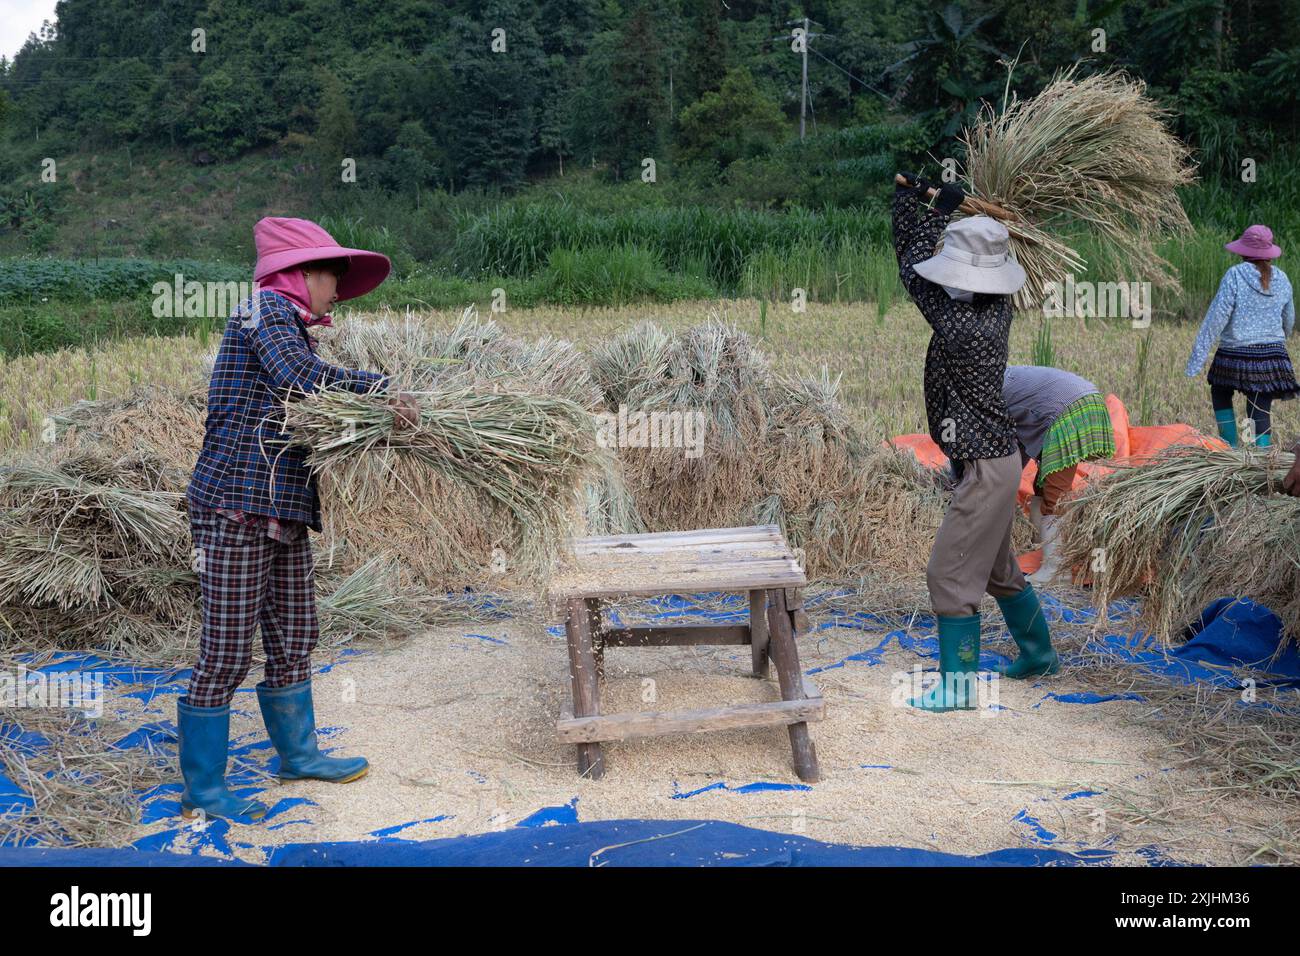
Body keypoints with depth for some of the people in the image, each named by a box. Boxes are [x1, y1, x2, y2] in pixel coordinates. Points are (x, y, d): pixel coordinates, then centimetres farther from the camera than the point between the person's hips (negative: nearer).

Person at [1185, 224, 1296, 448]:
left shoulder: (1235, 275, -9)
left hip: (1236, 354, -3)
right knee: (1261, 412, 5)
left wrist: (1197, 356, -13)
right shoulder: (1281, 279, 6)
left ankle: (1231, 449, 19)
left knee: (1220, 393, 22)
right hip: (1272, 355, 3)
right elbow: (1289, 321, 18)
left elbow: (1216, 317, -14)